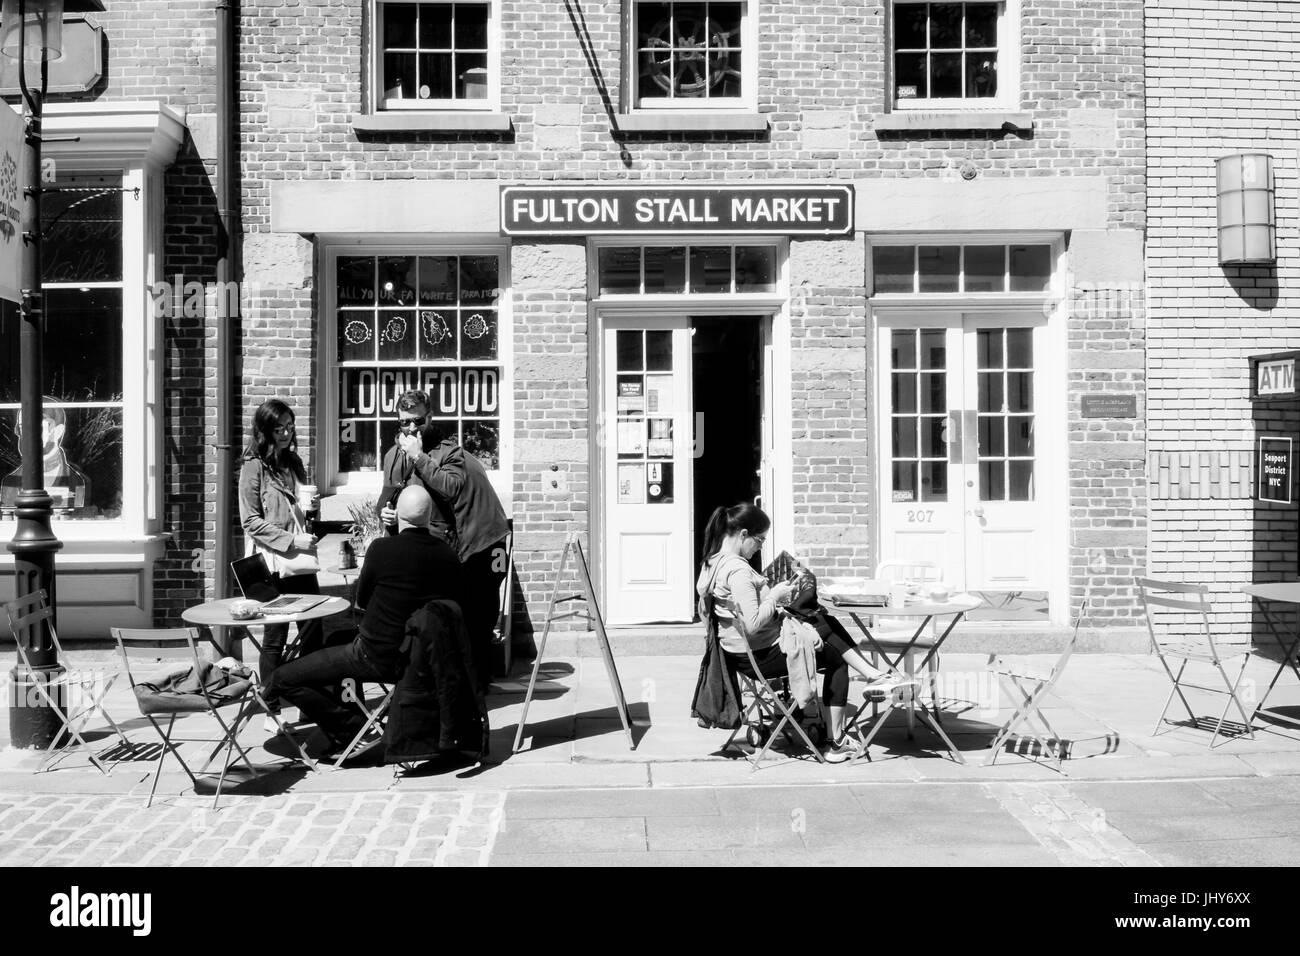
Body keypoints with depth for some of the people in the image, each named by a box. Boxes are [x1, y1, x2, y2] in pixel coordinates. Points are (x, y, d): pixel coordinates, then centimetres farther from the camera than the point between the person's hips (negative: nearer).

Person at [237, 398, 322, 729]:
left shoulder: (293, 462, 13)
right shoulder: (254, 466, -6)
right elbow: (251, 522, -10)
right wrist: (290, 541, -16)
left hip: (300, 559, 6)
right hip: (272, 564, -6)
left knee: (313, 631, 5)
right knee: (275, 638, 1)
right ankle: (272, 711, 11)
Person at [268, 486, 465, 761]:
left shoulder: (382, 549, -20)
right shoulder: (448, 554, -6)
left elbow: (361, 600, -3)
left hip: (378, 659, -7)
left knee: (282, 681, 2)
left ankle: (352, 730, 1)